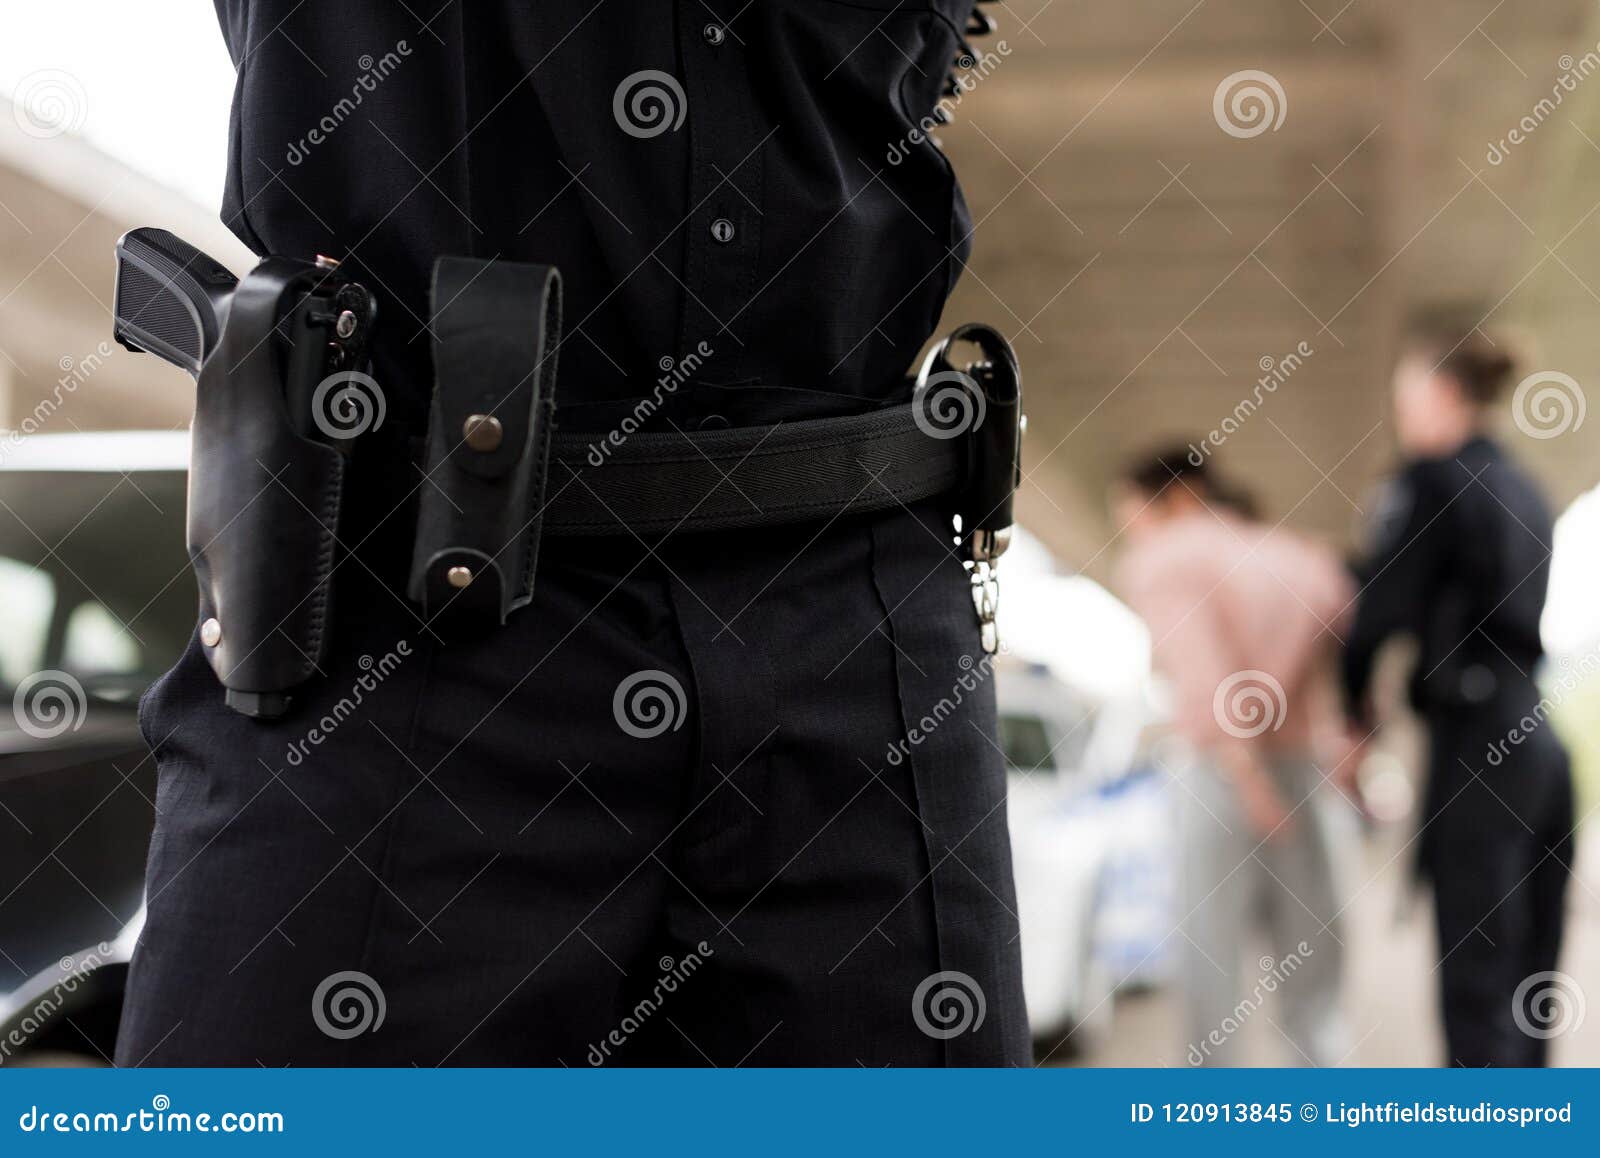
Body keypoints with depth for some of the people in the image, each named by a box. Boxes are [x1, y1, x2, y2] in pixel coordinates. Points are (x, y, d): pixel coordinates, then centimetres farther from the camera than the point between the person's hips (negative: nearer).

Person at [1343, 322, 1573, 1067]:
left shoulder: (1431, 479, -8)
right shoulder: (1519, 488, 16)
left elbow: (1383, 604, -10)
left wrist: (1356, 701, 7)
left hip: (1475, 742, -8)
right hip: (1539, 743, 8)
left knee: (1477, 981, -5)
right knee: (1526, 980, 12)